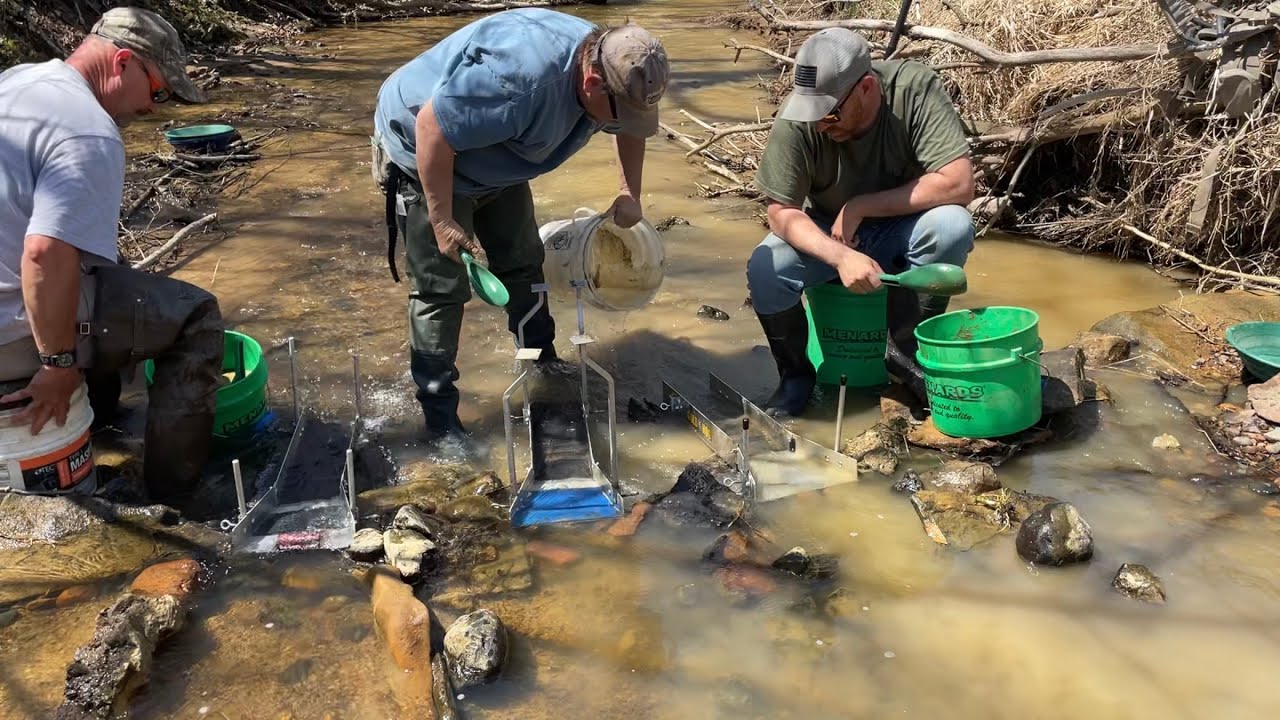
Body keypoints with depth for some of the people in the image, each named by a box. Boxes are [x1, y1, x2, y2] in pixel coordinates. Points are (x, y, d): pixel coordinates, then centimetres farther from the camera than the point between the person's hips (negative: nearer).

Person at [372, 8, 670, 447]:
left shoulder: (606, 63, -13)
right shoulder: (520, 79, -42)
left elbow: (630, 127, 9)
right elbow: (432, 128, -36)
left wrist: (630, 194, 2)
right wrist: (443, 222, -29)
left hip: (491, 159, 8)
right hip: (423, 154, -8)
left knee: (523, 264, 14)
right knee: (441, 289, -8)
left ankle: (545, 362, 34)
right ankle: (439, 416, 1)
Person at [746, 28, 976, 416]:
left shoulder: (915, 88, -26)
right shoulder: (796, 120, -24)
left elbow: (958, 184, -31)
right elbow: (781, 211, -21)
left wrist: (859, 206, -28)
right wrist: (841, 256, -38)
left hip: (899, 231, 0)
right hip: (825, 234, 0)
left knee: (954, 225, -32)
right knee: (765, 272, -28)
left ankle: (904, 350, -9)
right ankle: (796, 374, 2)